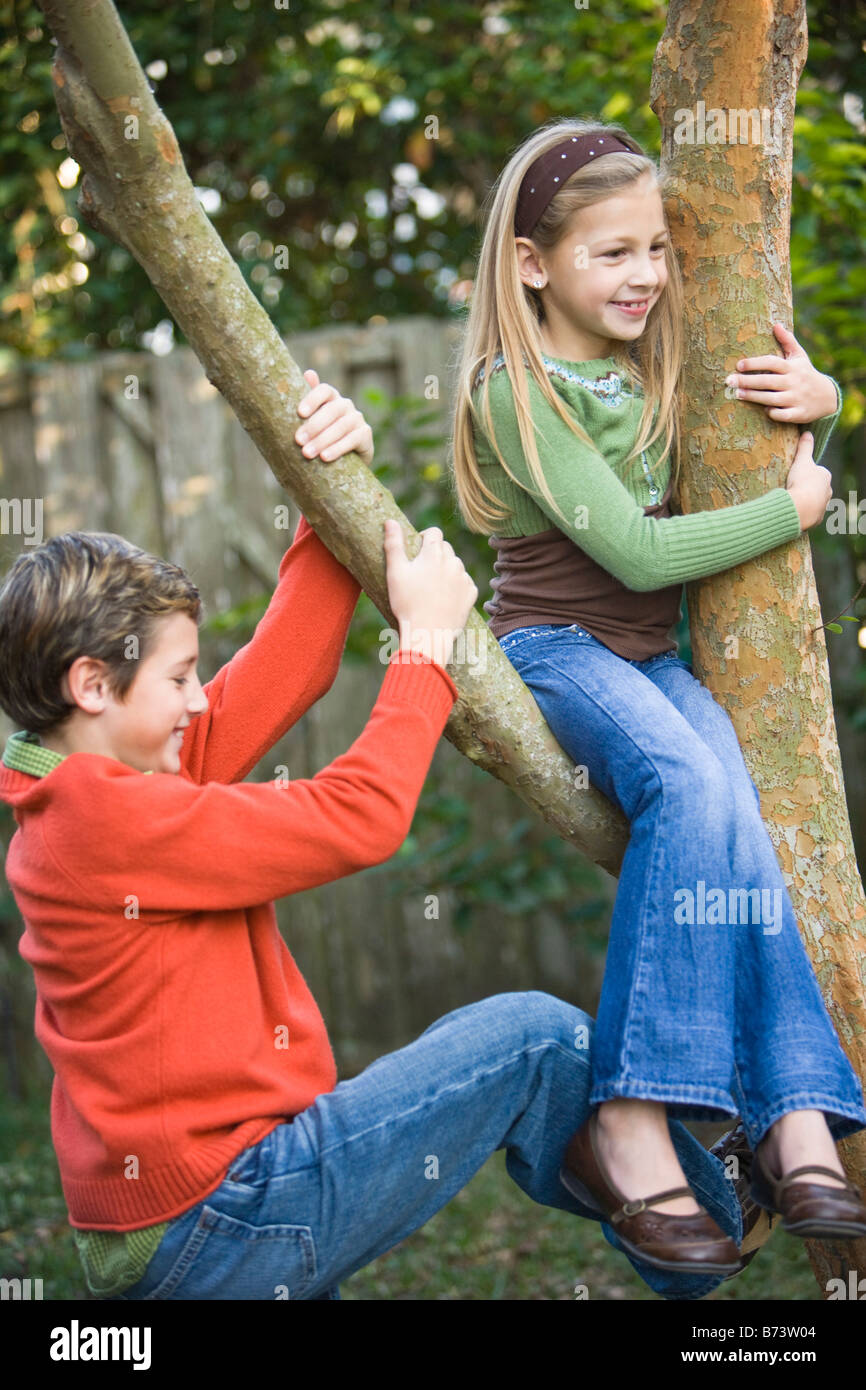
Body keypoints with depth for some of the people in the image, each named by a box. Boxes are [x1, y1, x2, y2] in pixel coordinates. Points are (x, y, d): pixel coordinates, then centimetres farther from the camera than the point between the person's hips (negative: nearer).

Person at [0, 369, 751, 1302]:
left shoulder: (82, 791, 9)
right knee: (531, 1036, -3)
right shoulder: (109, 817, -21)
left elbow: (285, 670, 12)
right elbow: (361, 816, -18)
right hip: (215, 1230, -10)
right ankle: (714, 1244, 17)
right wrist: (426, 635, -6)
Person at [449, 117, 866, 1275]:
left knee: (719, 799, -26)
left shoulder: (661, 367, 12)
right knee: (696, 786, -33)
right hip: (552, 647, -6)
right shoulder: (515, 389, -10)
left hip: (654, 657, 6)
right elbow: (635, 550, -17)